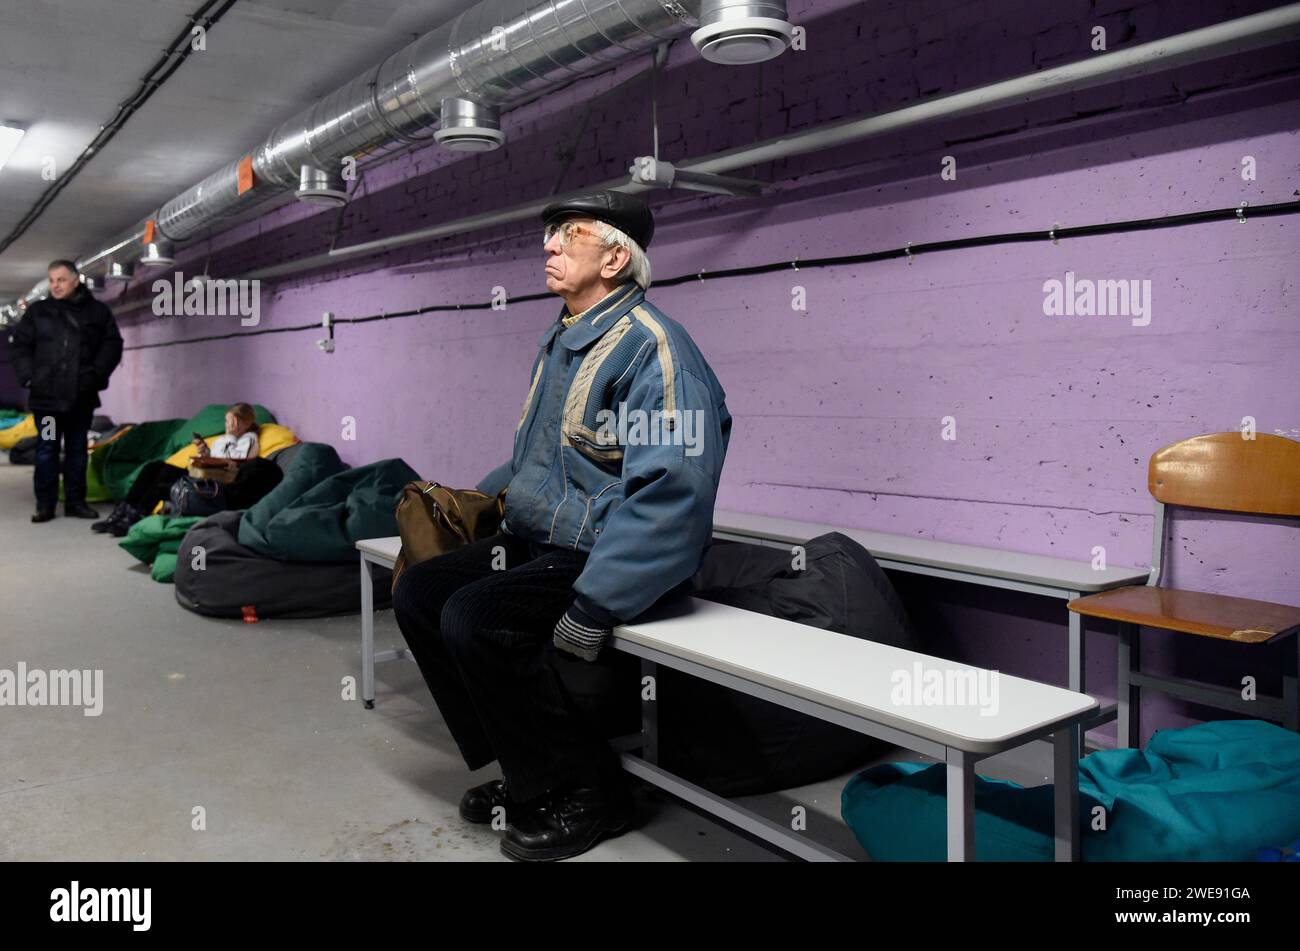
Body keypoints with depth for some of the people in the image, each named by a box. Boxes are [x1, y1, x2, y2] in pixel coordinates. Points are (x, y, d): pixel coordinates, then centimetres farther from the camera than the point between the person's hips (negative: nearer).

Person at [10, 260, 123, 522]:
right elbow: (20, 345, 9)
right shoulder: (37, 311, 7)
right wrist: (28, 376, -2)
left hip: (81, 396, 0)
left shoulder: (97, 311, 4)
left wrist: (95, 374, -7)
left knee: (77, 450, 9)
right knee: (46, 450, 4)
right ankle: (45, 504, 10)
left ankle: (75, 501, 17)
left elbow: (112, 346, 3)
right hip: (46, 395, 0)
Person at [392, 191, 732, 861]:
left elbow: (671, 492, -28)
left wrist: (590, 610, -29)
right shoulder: (559, 343, 15)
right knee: (417, 592, 2)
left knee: (475, 617, -26)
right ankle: (524, 770, 11)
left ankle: (585, 794, -5)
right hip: (535, 542, 10)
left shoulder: (652, 347, -18)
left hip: (607, 557, -10)